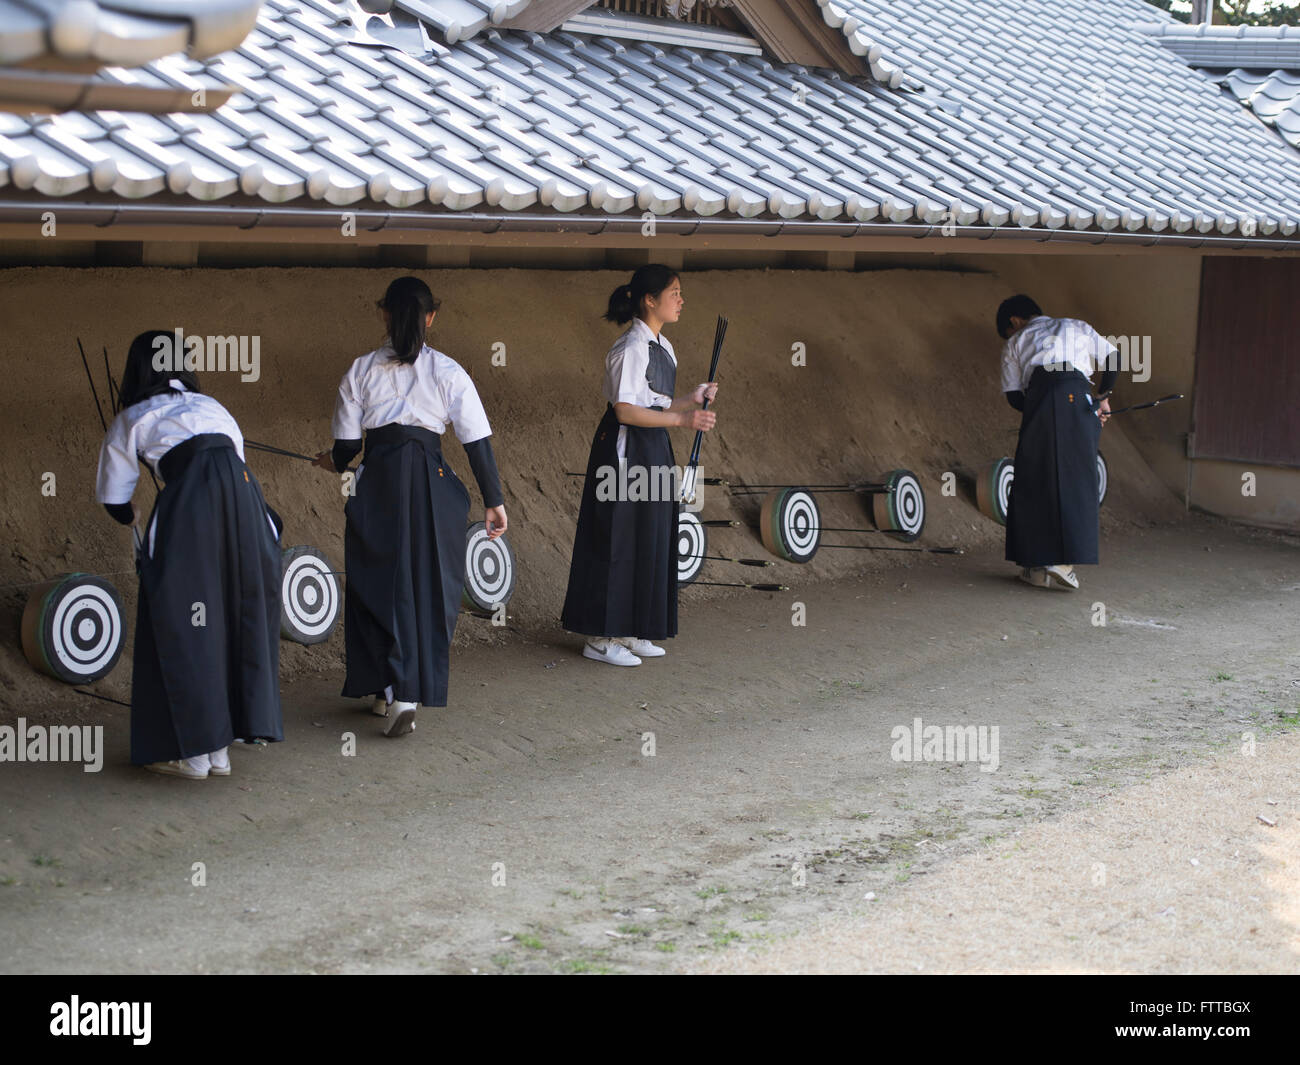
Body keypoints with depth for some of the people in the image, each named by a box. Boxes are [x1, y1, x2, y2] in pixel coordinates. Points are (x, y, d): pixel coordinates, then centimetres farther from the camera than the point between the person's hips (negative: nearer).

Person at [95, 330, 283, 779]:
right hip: (243, 491, 4)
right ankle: (220, 749, 16)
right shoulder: (212, 406, 31)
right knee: (237, 615, 11)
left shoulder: (132, 418, 20)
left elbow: (112, 494, 25)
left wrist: (130, 518, 48)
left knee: (182, 626, 5)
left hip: (191, 503, -4)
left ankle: (191, 751, 6)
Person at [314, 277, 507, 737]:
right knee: (428, 585, 10)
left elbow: (347, 446, 4)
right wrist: (494, 501, 4)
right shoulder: (447, 372, 1)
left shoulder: (361, 371, 2)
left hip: (378, 484, 0)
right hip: (432, 484, 0)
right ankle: (410, 689, 11)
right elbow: (478, 443, -2)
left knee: (378, 584, 9)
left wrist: (332, 463, 26)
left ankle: (390, 691, 3)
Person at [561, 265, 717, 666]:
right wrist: (682, 419, -24)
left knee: (648, 539, 12)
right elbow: (625, 410, -21)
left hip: (652, 450, 10)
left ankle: (627, 631, 21)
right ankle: (599, 637, 5)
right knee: (618, 539, -4)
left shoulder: (662, 347, 14)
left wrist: (690, 399, 5)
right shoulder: (631, 348, -16)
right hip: (625, 449, -10)